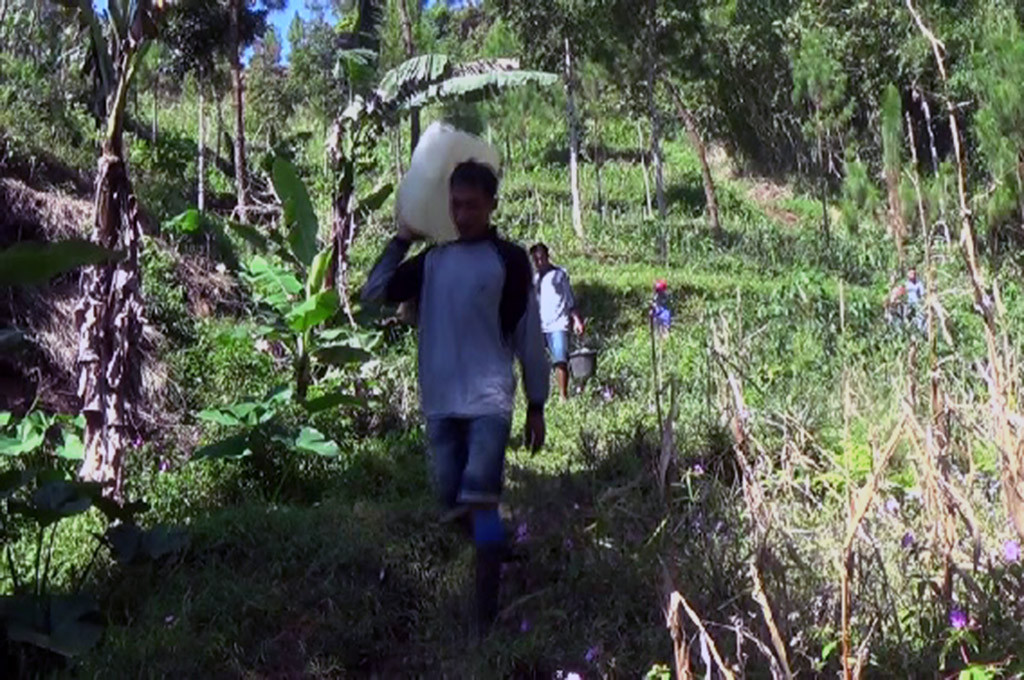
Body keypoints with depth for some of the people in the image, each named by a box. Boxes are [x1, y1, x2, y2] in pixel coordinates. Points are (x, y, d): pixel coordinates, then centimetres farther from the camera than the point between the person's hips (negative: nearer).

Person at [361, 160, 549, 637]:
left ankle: (486, 616, -11)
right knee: (452, 503, 8)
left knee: (480, 503, -15)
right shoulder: (432, 260, 12)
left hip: (489, 401, -5)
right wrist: (402, 239, 4)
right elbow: (374, 294, 5)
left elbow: (529, 337, 2)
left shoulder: (509, 260, -1)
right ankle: (496, 550, 34)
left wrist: (536, 405, 2)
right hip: (440, 403, 5)